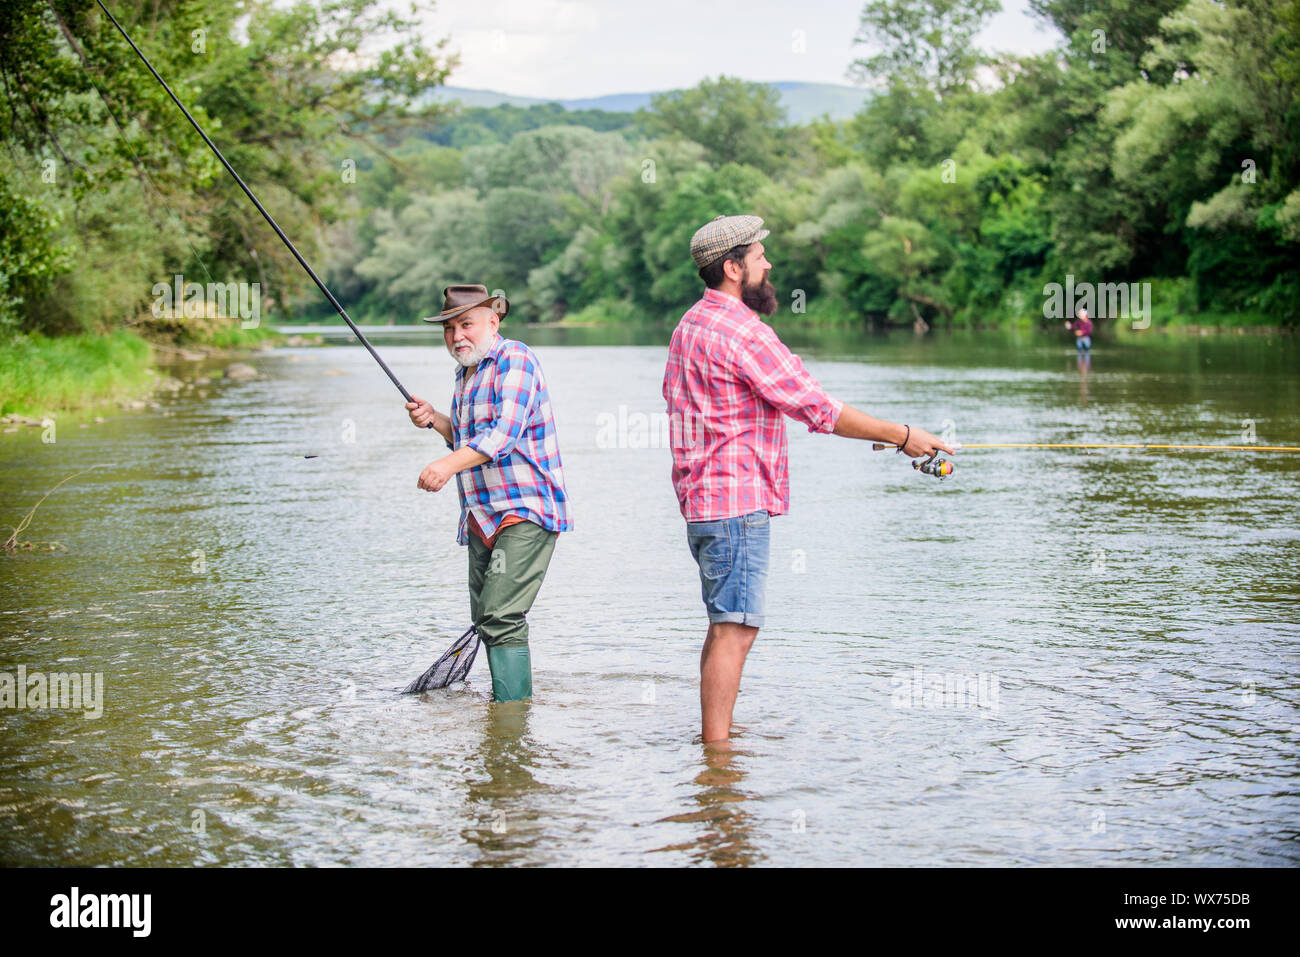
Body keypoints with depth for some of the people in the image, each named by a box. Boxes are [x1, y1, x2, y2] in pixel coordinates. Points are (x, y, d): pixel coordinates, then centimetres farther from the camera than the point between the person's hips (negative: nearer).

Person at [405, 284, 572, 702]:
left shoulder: (514, 359, -10)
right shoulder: (466, 373, 19)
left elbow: (505, 432, -23)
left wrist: (450, 464, -33)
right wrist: (435, 419, 11)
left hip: (526, 512, -10)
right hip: (482, 517, 10)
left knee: (502, 617, -18)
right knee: (486, 620, 12)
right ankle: (503, 700, 23)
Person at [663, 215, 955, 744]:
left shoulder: (690, 324, 16)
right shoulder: (741, 330, -16)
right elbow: (819, 408, -16)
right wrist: (902, 435, -8)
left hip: (702, 500, 11)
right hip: (737, 502, -11)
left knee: (725, 627, 16)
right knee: (735, 628, -9)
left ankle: (716, 738, 21)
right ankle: (717, 749, -9)